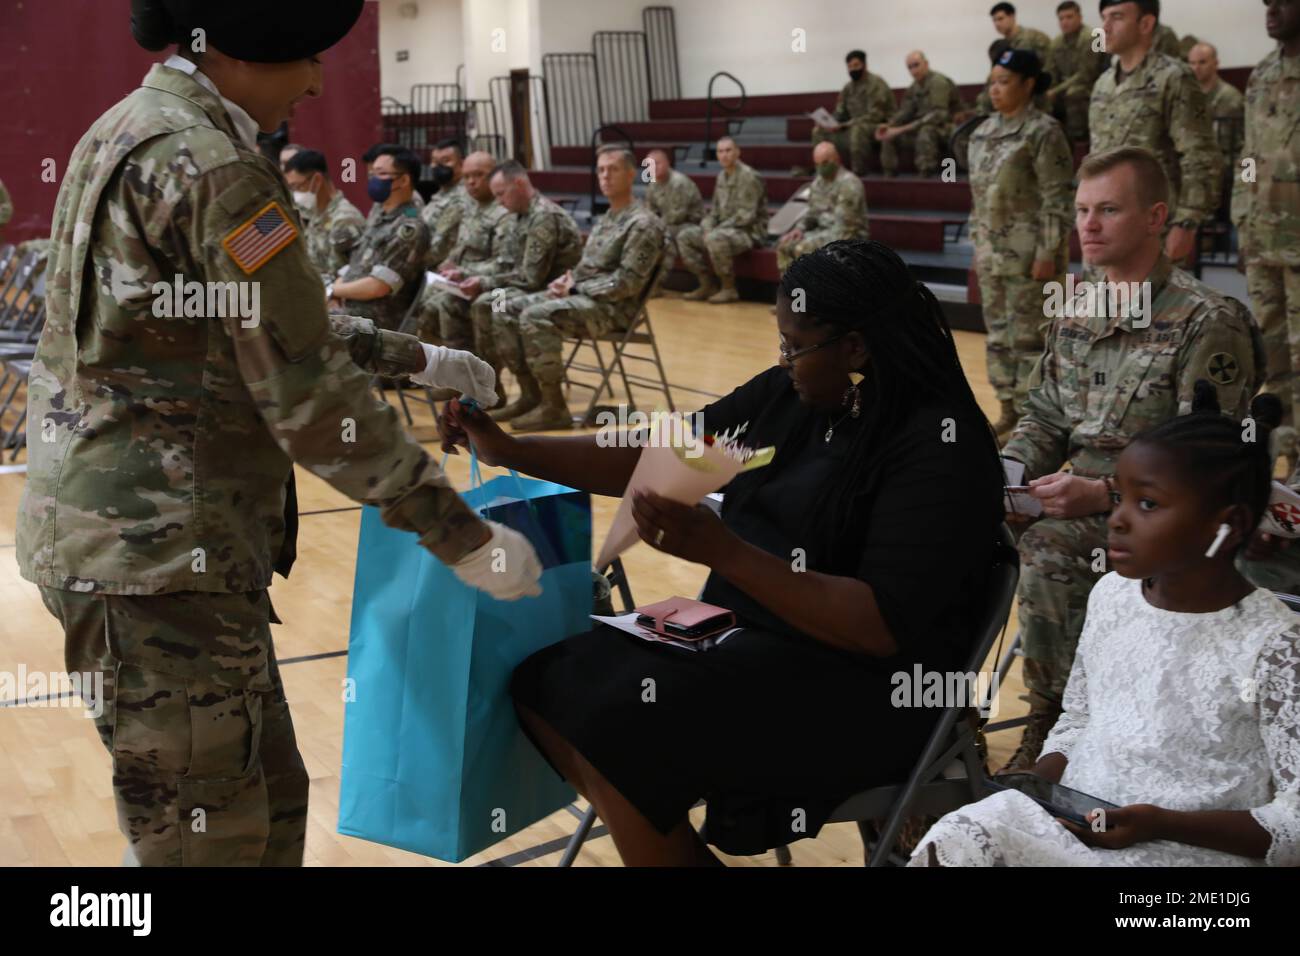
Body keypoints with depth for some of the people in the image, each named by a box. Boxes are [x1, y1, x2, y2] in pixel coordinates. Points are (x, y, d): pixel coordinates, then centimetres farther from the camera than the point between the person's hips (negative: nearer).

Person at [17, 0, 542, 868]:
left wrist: (416, 357, 26)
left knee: (269, 799, 18)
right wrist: (463, 536, -12)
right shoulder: (211, 168, -17)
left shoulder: (141, 131, 14)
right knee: (209, 836, 0)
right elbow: (307, 395, -18)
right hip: (159, 545, -10)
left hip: (131, 527, 10)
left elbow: (274, 325, 23)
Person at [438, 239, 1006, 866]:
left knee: (620, 729, -24)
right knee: (548, 685, -3)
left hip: (862, 692, -8)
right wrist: (510, 450, 2)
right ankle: (671, 843, 9)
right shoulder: (787, 396, 4)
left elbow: (885, 627, -25)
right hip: (746, 639, 9)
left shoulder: (940, 447, -18)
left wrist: (720, 551, -31)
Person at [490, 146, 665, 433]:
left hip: (612, 307, -9)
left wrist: (575, 289, -14)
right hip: (583, 296, 9)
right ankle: (531, 392, -4)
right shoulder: (606, 219, 19)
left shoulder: (643, 223, -11)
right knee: (505, 312, -3)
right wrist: (567, 280, 1)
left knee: (536, 317, -30)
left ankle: (554, 407, -24)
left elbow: (627, 282, -17)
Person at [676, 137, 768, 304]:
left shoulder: (748, 176, -14)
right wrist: (707, 228, -5)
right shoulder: (722, 176, 11)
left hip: (749, 231, -9)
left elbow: (746, 215, -20)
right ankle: (707, 285, 3)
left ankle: (729, 288, -21)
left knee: (715, 239, -37)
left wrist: (715, 231, -21)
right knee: (684, 236, -1)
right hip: (723, 229, 9)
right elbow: (715, 209, 16)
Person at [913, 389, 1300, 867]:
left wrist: (1162, 825, -22)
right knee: (950, 843, -21)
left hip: (1193, 847, -6)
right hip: (1070, 815, 6)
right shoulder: (1111, 594, 6)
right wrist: (1031, 786, -2)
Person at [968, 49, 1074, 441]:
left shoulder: (1042, 131, -11)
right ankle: (1009, 410, 20)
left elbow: (1057, 198, -14)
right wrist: (978, 244, 15)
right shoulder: (983, 133, 11)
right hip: (993, 252, 8)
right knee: (998, 334, 11)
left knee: (1030, 335, -3)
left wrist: (1048, 253, -17)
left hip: (1029, 253, -7)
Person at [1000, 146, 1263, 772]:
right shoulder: (1075, 312, 12)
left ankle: (1054, 730, -13)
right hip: (1085, 504, 7)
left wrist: (1102, 494, -25)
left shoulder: (1210, 323, -12)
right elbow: (1045, 417, 18)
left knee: (1046, 549, -31)